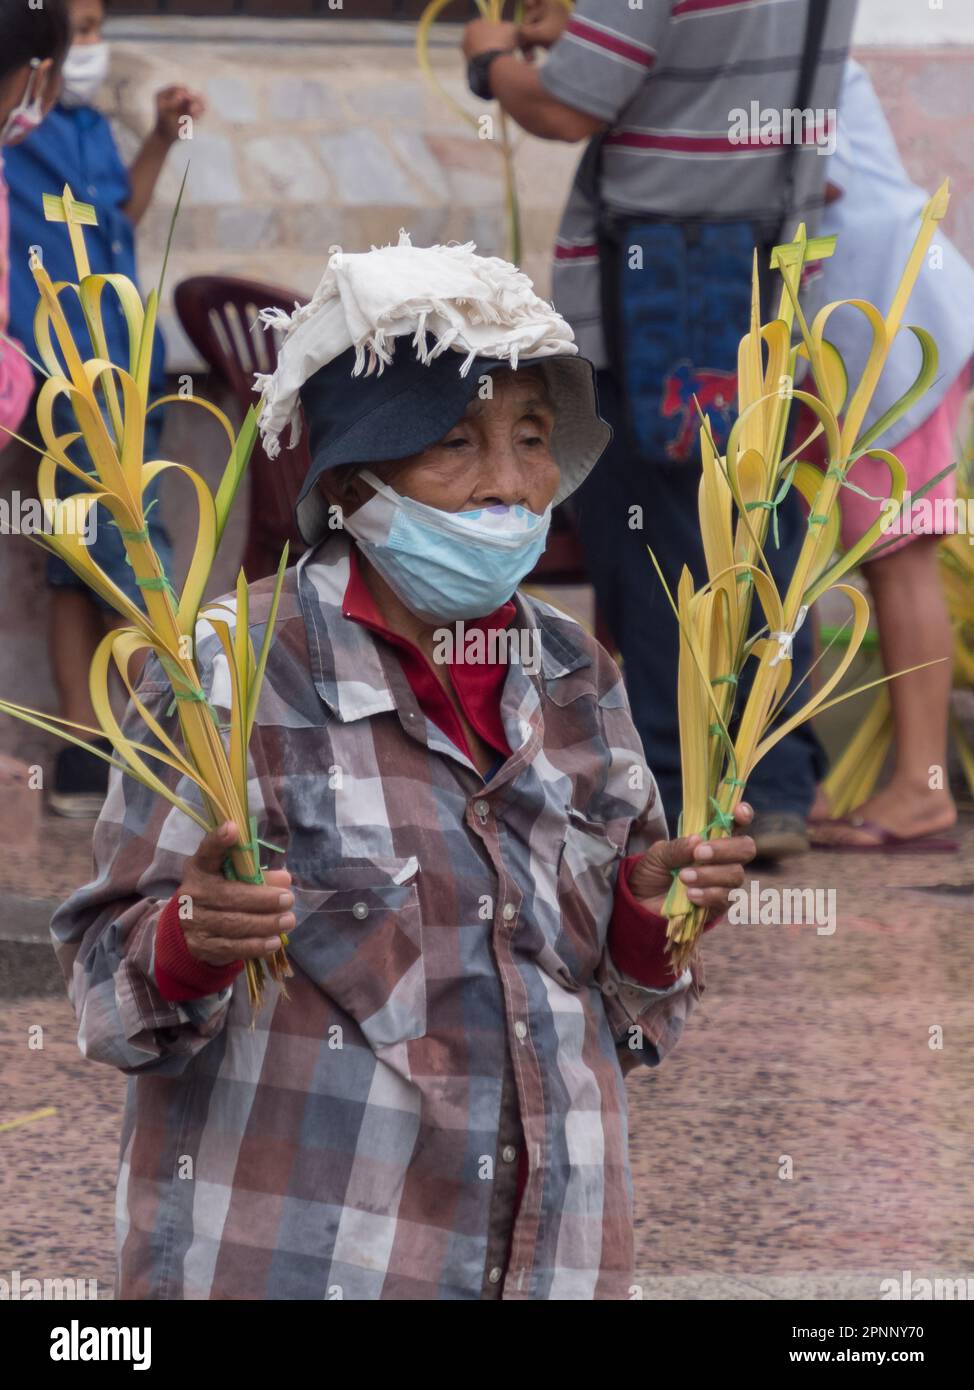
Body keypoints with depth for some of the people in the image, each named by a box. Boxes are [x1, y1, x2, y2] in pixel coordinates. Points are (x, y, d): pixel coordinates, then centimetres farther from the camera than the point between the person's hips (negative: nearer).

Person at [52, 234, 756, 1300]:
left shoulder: (577, 683, 8)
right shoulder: (236, 669, -7)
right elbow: (107, 976, -7)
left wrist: (650, 920, -5)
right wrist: (190, 944, -28)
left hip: (552, 1252, 5)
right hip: (279, 1256, -5)